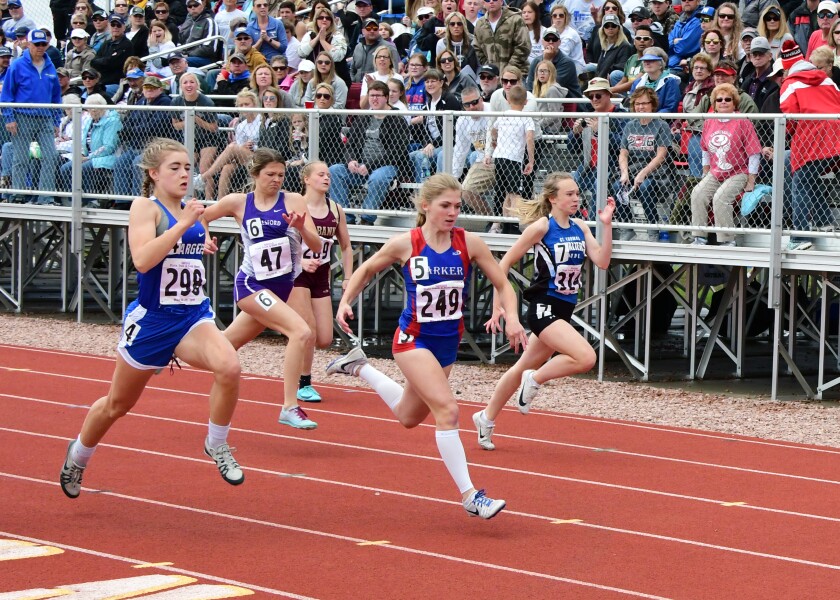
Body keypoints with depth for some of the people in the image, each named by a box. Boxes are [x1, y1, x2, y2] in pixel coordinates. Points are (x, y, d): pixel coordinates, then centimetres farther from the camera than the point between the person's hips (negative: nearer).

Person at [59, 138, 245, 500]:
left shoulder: (192, 210, 7)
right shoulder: (145, 207, -11)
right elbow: (142, 260, -28)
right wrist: (183, 224, -26)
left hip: (193, 316, 4)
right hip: (151, 319, -4)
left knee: (229, 366, -28)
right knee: (118, 405, 15)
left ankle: (217, 445, -6)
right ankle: (78, 455, 44)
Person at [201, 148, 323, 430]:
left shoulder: (294, 202, -3)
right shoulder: (239, 203, -3)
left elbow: (316, 245, -10)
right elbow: (200, 217, 11)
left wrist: (302, 228, -28)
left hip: (282, 287, 4)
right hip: (252, 285, -4)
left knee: (226, 345, 18)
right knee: (301, 332, -25)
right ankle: (290, 408, -22)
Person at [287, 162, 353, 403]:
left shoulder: (336, 210, 5)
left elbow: (346, 246, 16)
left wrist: (348, 278, 8)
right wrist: (301, 261, -27)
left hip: (321, 277, 5)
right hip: (295, 275, -5)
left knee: (325, 340, -2)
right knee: (309, 330, -13)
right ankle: (303, 384, 5)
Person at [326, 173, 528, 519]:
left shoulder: (469, 243, -7)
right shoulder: (405, 245, -11)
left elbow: (502, 285, -1)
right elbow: (366, 270, 6)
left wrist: (511, 317, -19)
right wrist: (345, 302, -7)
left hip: (448, 341, 5)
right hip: (413, 340, -5)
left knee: (409, 417, 22)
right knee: (447, 410, -21)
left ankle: (359, 367, 46)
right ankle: (469, 496, -17)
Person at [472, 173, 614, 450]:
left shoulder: (580, 228, 7)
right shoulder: (541, 227, -11)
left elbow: (602, 261, -4)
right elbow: (505, 263, -7)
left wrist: (607, 225, -11)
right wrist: (498, 305, -10)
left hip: (564, 310, 7)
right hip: (544, 307, -7)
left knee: (525, 368, 18)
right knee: (586, 357, -24)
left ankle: (487, 418, 33)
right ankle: (535, 380, -2)